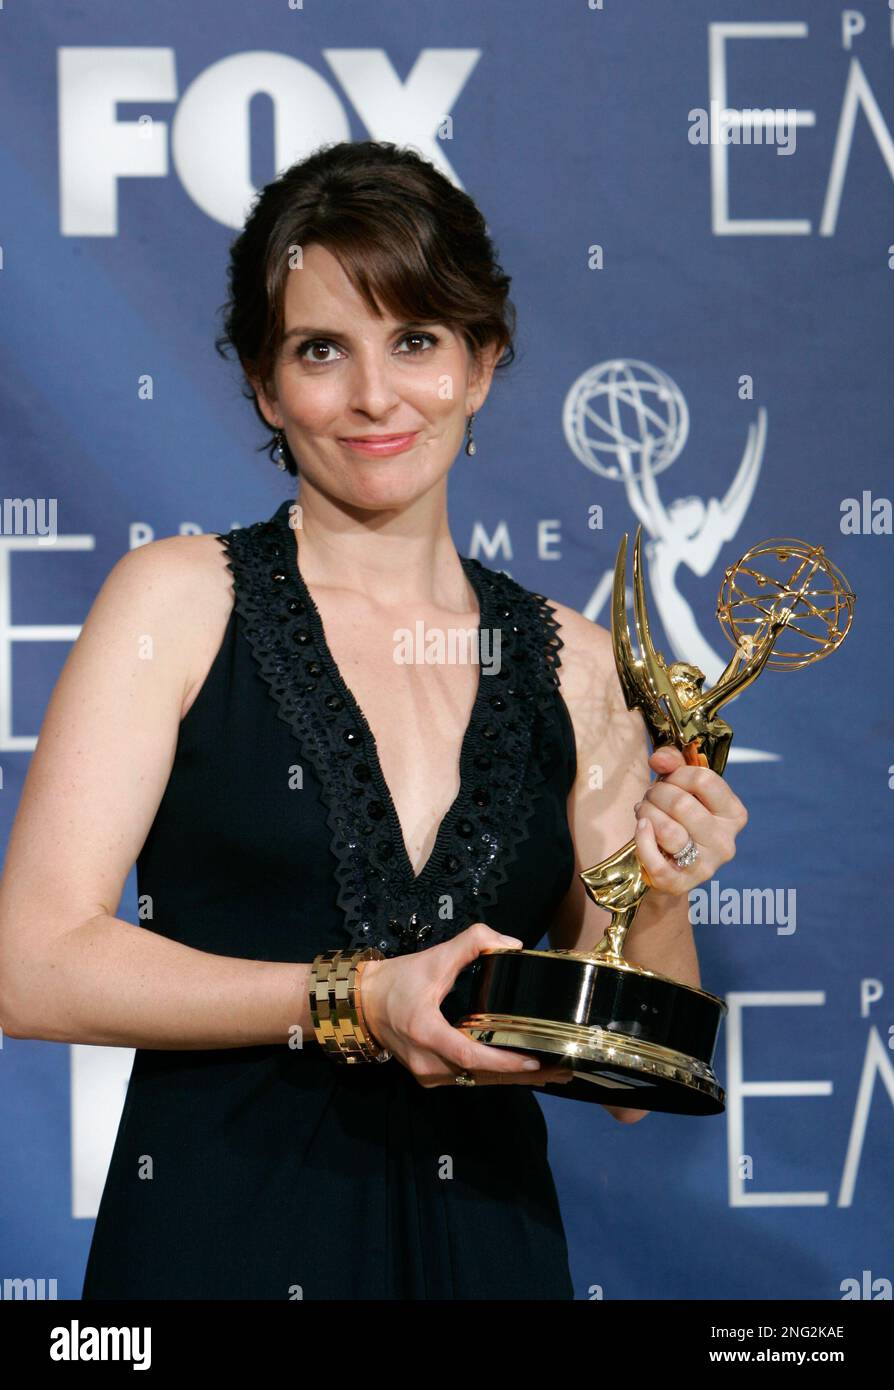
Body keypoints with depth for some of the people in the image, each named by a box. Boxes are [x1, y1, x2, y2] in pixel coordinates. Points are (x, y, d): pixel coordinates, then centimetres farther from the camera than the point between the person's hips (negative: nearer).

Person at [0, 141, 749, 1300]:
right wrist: (351, 1002, -17)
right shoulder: (181, 599, -3)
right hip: (217, 1244, -3)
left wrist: (649, 898, -9)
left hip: (488, 1246, 3)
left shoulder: (570, 661, 6)